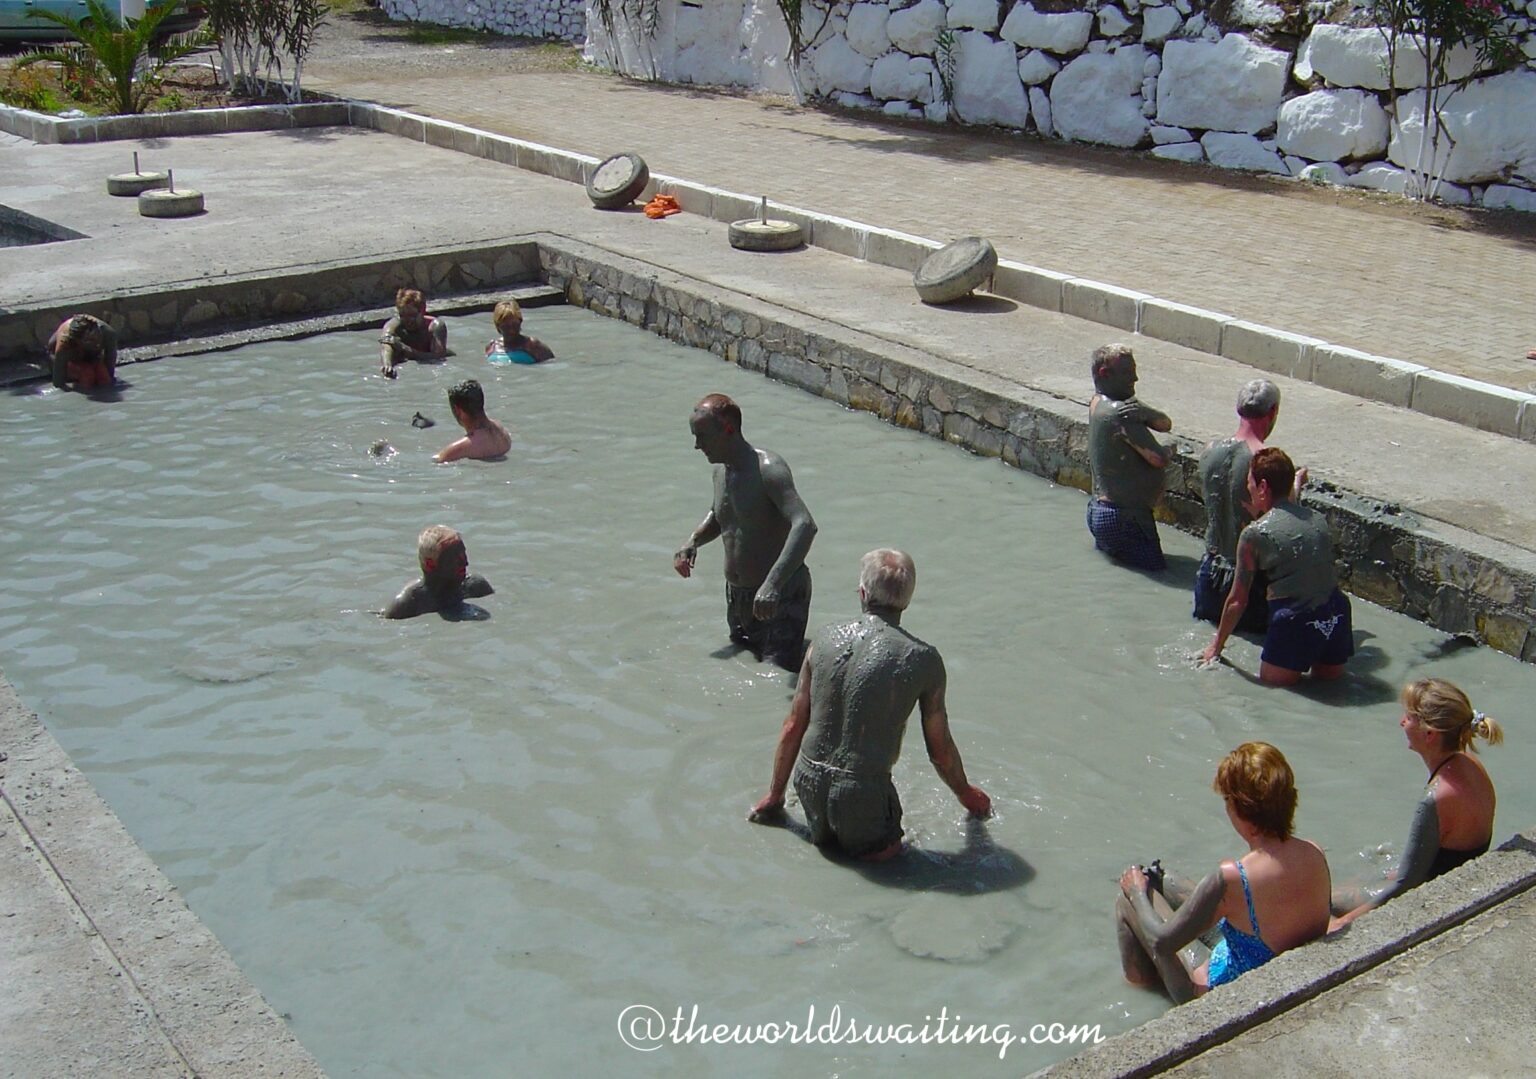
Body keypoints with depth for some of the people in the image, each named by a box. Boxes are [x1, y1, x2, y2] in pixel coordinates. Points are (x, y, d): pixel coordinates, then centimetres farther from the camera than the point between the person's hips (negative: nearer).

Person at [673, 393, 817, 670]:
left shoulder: (767, 469, -20)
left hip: (782, 593, -9)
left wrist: (773, 584, -43)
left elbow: (805, 526, -33)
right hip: (737, 593, 9)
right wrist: (693, 542, 5)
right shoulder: (721, 471, 6)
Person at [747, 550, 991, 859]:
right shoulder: (923, 659, -10)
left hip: (809, 781, 5)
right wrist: (967, 794, 21)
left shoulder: (826, 639, -1)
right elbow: (940, 749, 1)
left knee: (825, 841, 32)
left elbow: (793, 726, 6)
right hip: (863, 791, -5)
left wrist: (775, 794, 20)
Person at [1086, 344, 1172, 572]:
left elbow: (1165, 424, 6)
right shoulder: (1118, 411, -20)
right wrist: (1169, 449, 0)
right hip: (1124, 518, -11)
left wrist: (1146, 413, -17)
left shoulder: (1099, 403, 10)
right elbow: (1158, 458, -23)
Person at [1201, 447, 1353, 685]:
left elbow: (1237, 600, 2)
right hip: (1336, 615, 6)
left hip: (1295, 621, -6)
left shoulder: (1255, 534, -4)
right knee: (1328, 678, 28)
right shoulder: (1318, 519, 10)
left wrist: (1217, 645, 17)